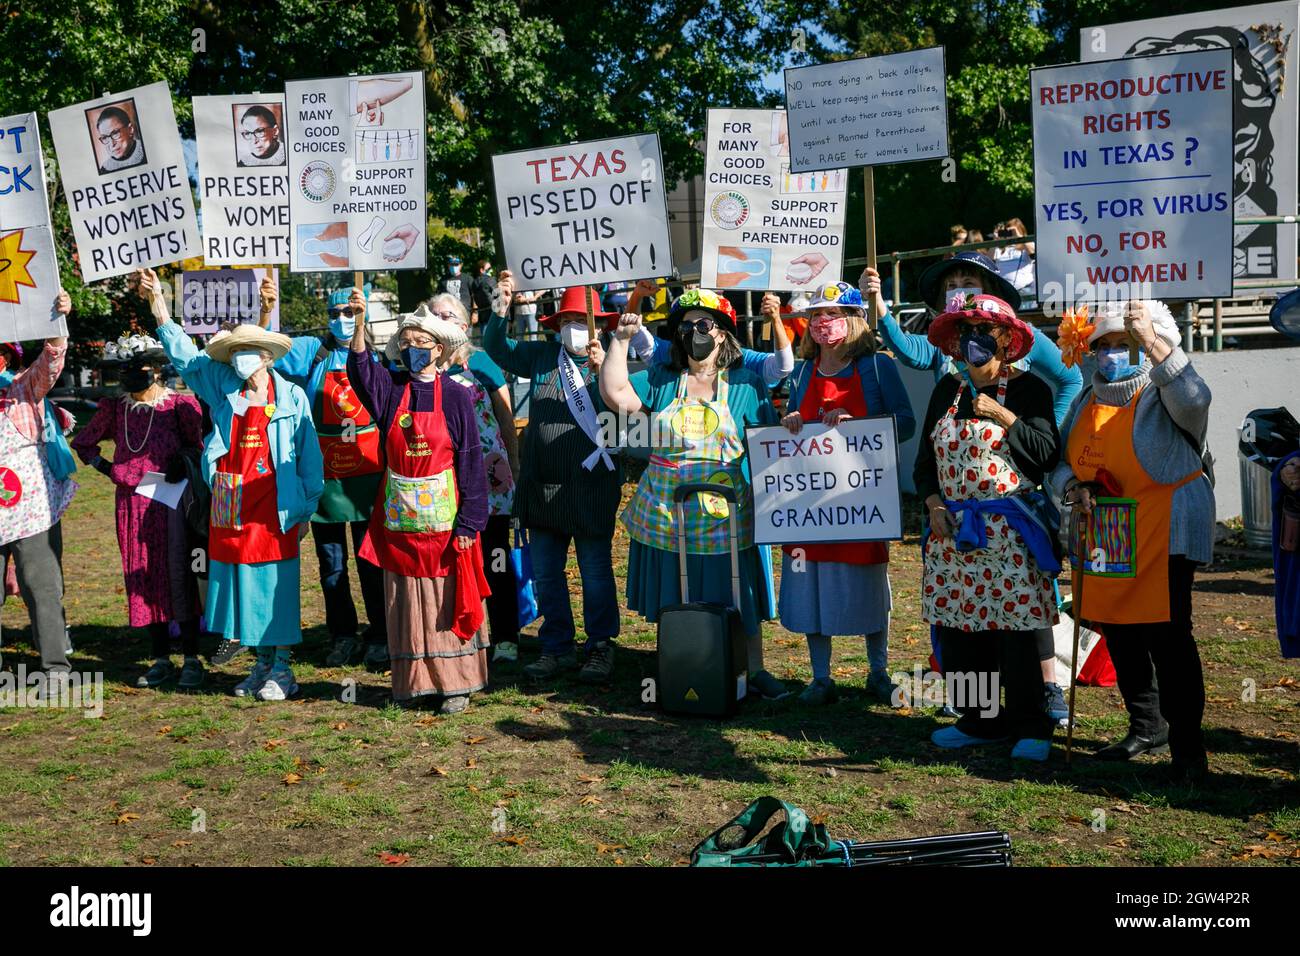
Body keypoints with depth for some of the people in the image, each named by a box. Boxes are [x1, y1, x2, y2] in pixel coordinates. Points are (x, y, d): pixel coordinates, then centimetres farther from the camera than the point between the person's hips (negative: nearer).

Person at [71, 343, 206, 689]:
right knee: (142, 577, 6)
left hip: (169, 499, -4)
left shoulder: (179, 405, -1)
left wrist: (182, 460, -16)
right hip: (131, 502, 4)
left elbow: (199, 443, 3)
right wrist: (105, 467, 9)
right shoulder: (115, 408, 11)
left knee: (178, 575, -6)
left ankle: (192, 659, 1)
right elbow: (82, 442, 24)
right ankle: (161, 659, 14)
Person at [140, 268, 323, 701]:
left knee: (276, 584, 0)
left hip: (273, 506, -4)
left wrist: (307, 509, -1)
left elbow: (309, 455, 1)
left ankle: (281, 669, 12)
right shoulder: (222, 387, 8)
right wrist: (157, 302, 1)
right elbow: (183, 353, 9)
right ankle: (262, 664, 21)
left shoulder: (292, 397, -1)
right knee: (241, 583, 8)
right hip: (230, 506, 4)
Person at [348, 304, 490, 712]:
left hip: (443, 517, -3)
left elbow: (471, 461, -5)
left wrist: (468, 522, -11)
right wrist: (360, 321, -32)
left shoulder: (456, 396, -4)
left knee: (447, 599, 2)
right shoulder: (391, 388, 5)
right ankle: (412, 681, 18)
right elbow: (360, 368, -16)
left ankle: (456, 683, 11)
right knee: (405, 600, 8)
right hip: (399, 517, 3)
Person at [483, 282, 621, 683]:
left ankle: (601, 649, 15)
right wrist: (501, 305, 3)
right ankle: (557, 648, 22)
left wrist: (602, 368, -28)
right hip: (541, 485, 5)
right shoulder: (542, 356, 10)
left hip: (591, 487, -5)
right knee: (546, 573, 11)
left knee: (596, 572, 4)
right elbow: (496, 348, 16)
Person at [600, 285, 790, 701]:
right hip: (667, 515, 2)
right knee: (674, 599, 8)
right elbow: (614, 393, -3)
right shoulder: (661, 381, 9)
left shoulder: (746, 385, 4)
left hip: (728, 515, -2)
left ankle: (755, 670, 18)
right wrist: (621, 340, -4)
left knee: (736, 595, 5)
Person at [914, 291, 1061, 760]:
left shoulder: (1027, 387, 0)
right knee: (958, 625, 6)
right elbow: (925, 457, 16)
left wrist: (1004, 416, -14)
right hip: (952, 528, 5)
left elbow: (1048, 454, -8)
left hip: (1010, 529, -5)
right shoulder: (947, 389, 13)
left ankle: (1029, 727, 7)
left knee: (1016, 629, -6)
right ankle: (979, 719, 19)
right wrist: (933, 504, 2)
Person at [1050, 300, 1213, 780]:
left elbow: (1193, 399, -33)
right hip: (1106, 539, 7)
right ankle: (1146, 726, 31)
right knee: (1119, 637, 14)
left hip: (1165, 536, -7)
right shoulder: (1086, 403, 13)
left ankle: (1187, 743, 3)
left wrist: (1152, 343, -44)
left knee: (1167, 636, -9)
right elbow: (1061, 464, 18)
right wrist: (1074, 487, -5)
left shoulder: (1164, 394, -8)